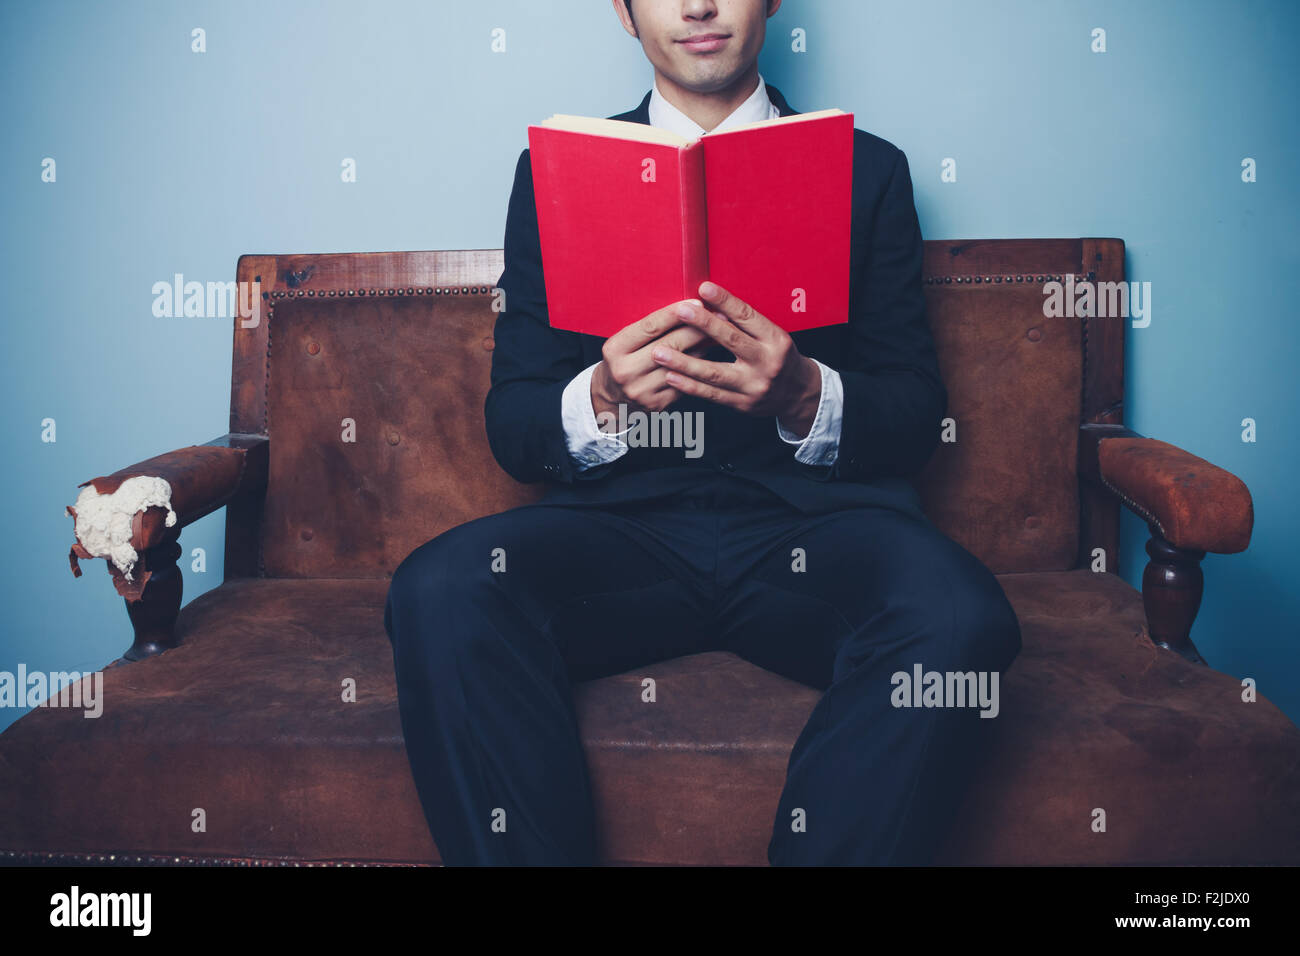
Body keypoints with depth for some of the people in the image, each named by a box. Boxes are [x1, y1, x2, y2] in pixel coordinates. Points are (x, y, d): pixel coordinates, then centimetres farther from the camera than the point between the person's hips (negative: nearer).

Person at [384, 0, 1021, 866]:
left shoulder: (870, 169, 14)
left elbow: (917, 413, 7)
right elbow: (511, 424, 8)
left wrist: (806, 398, -16)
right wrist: (601, 401, -15)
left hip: (811, 514, 0)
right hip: (622, 518, 1)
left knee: (959, 617, -32)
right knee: (441, 591, -29)